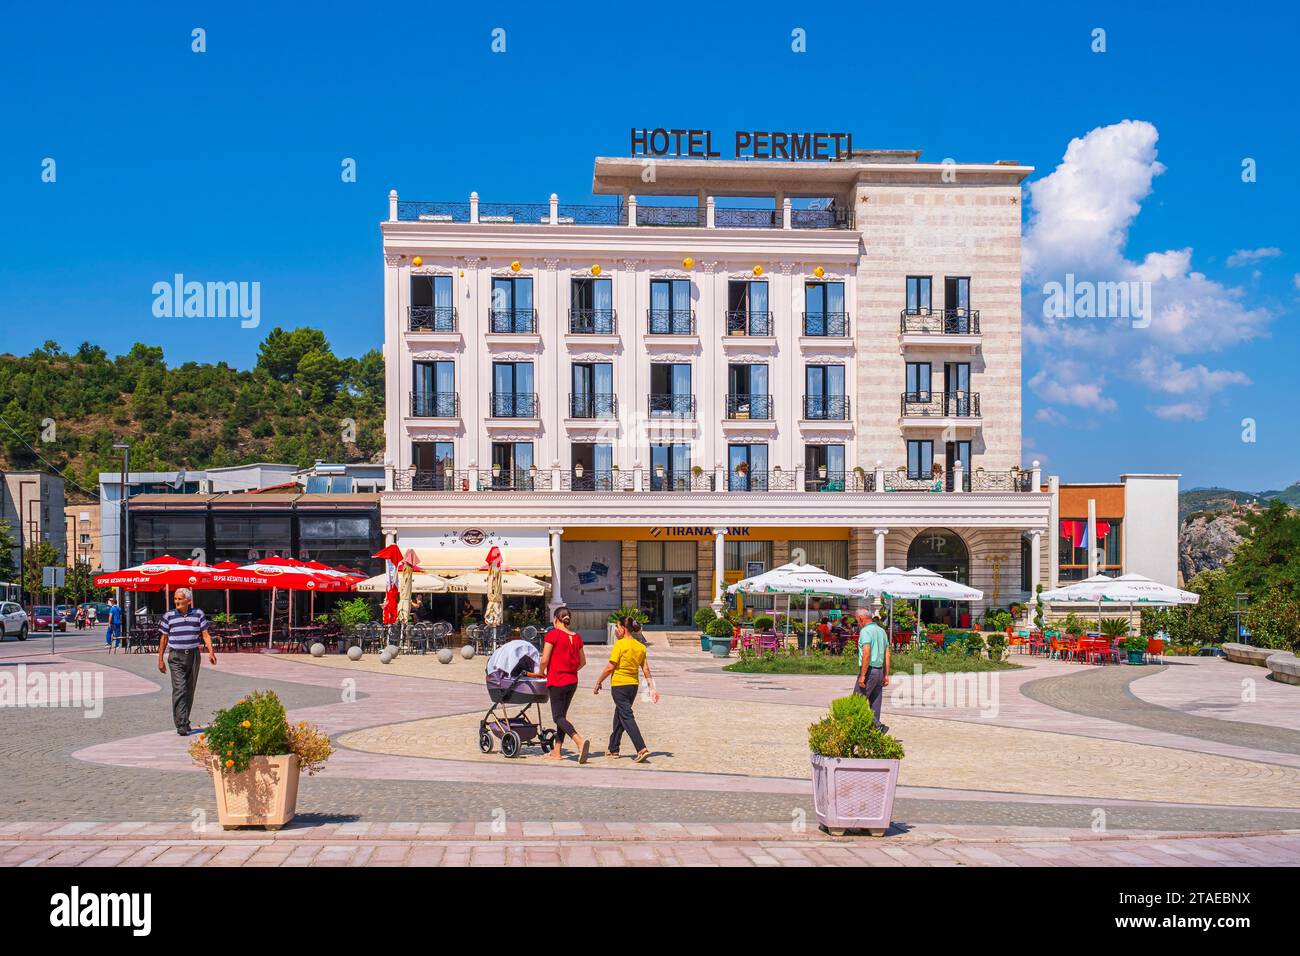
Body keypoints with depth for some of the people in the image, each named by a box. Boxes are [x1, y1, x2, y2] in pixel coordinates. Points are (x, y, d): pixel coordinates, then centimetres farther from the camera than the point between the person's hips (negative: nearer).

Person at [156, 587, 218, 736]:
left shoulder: (198, 614, 3)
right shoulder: (168, 616, 1)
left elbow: (205, 635, 3)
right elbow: (163, 638, 6)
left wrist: (211, 652, -11)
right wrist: (160, 659, 4)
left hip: (193, 655, 2)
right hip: (176, 657, -2)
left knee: (190, 690, 9)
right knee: (179, 690, -13)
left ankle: (184, 721, 23)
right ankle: (181, 725, -16)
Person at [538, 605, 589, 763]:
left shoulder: (553, 634, -11)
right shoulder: (576, 637, 7)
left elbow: (544, 660, -14)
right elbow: (583, 662, 13)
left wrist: (541, 672, 4)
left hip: (556, 681, -6)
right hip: (573, 682, 6)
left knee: (558, 717, -4)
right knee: (562, 715, 16)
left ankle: (580, 741, -27)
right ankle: (556, 751, 18)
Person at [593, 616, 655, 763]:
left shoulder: (620, 644, -14)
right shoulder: (640, 646, 6)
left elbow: (610, 667, -14)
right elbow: (646, 669, 6)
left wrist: (598, 682, -3)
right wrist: (652, 689, 8)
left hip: (619, 685, -7)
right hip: (633, 685, 7)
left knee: (627, 717, -8)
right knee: (619, 717, 19)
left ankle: (642, 749, -21)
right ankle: (613, 749, 28)